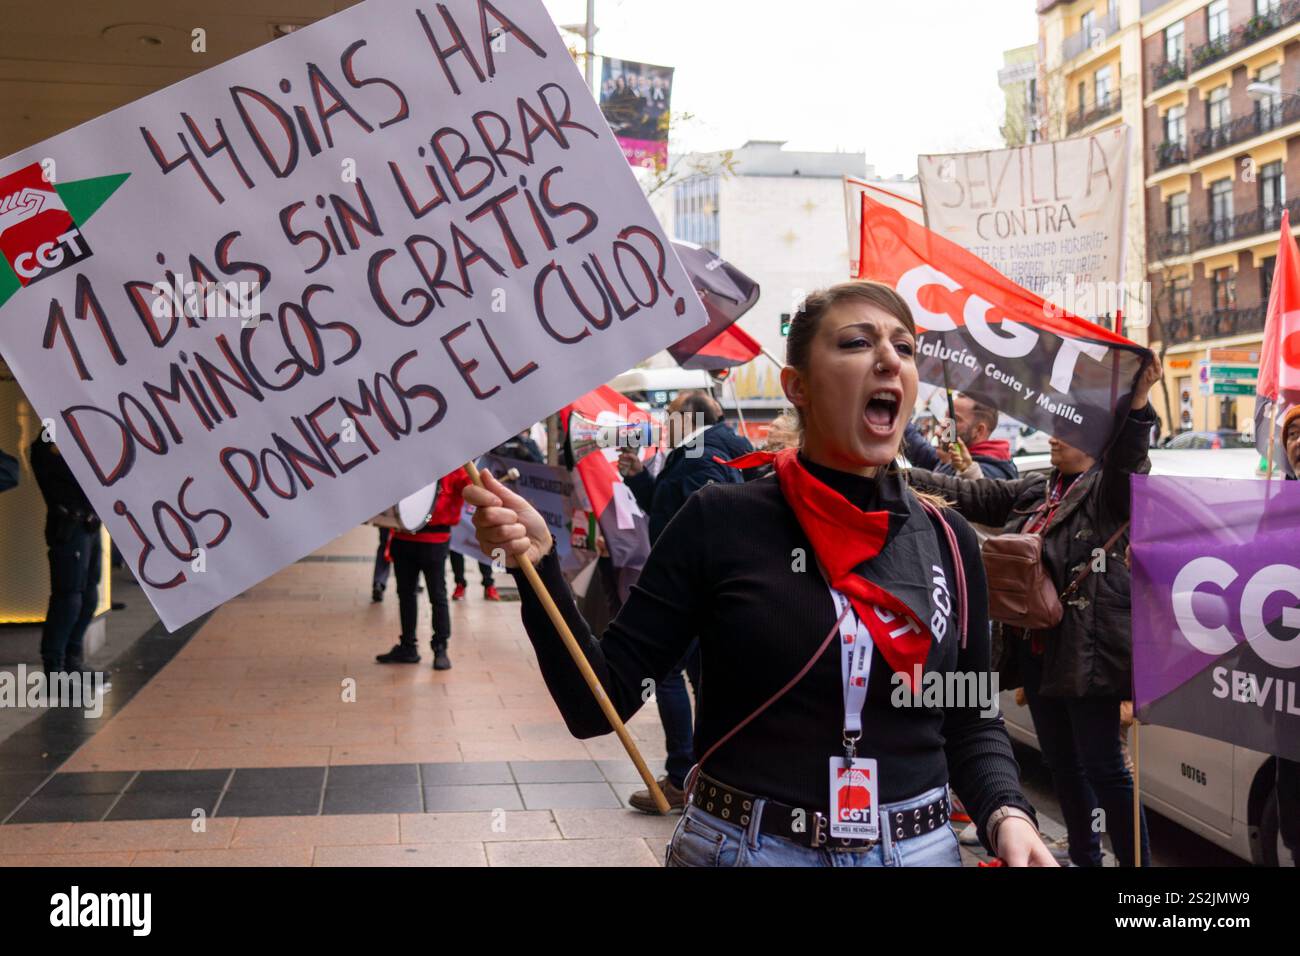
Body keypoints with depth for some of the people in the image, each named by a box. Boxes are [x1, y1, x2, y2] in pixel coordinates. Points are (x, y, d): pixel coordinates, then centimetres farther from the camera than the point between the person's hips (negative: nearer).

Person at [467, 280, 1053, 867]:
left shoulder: (949, 542, 0)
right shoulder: (721, 521, -9)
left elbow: (972, 720, 8)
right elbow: (598, 705, -10)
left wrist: (1006, 814, -11)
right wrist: (538, 564, -23)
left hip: (918, 848, 3)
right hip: (739, 846, -2)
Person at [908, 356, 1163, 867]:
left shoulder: (1110, 488, -7)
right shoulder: (1034, 491, 15)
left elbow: (1128, 458, -27)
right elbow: (967, 495, 16)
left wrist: (1137, 403, -47)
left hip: (1088, 649, -8)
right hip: (1038, 648, 8)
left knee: (1102, 766, -4)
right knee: (1061, 763, 17)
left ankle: (1134, 860, 8)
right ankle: (1084, 856, 31)